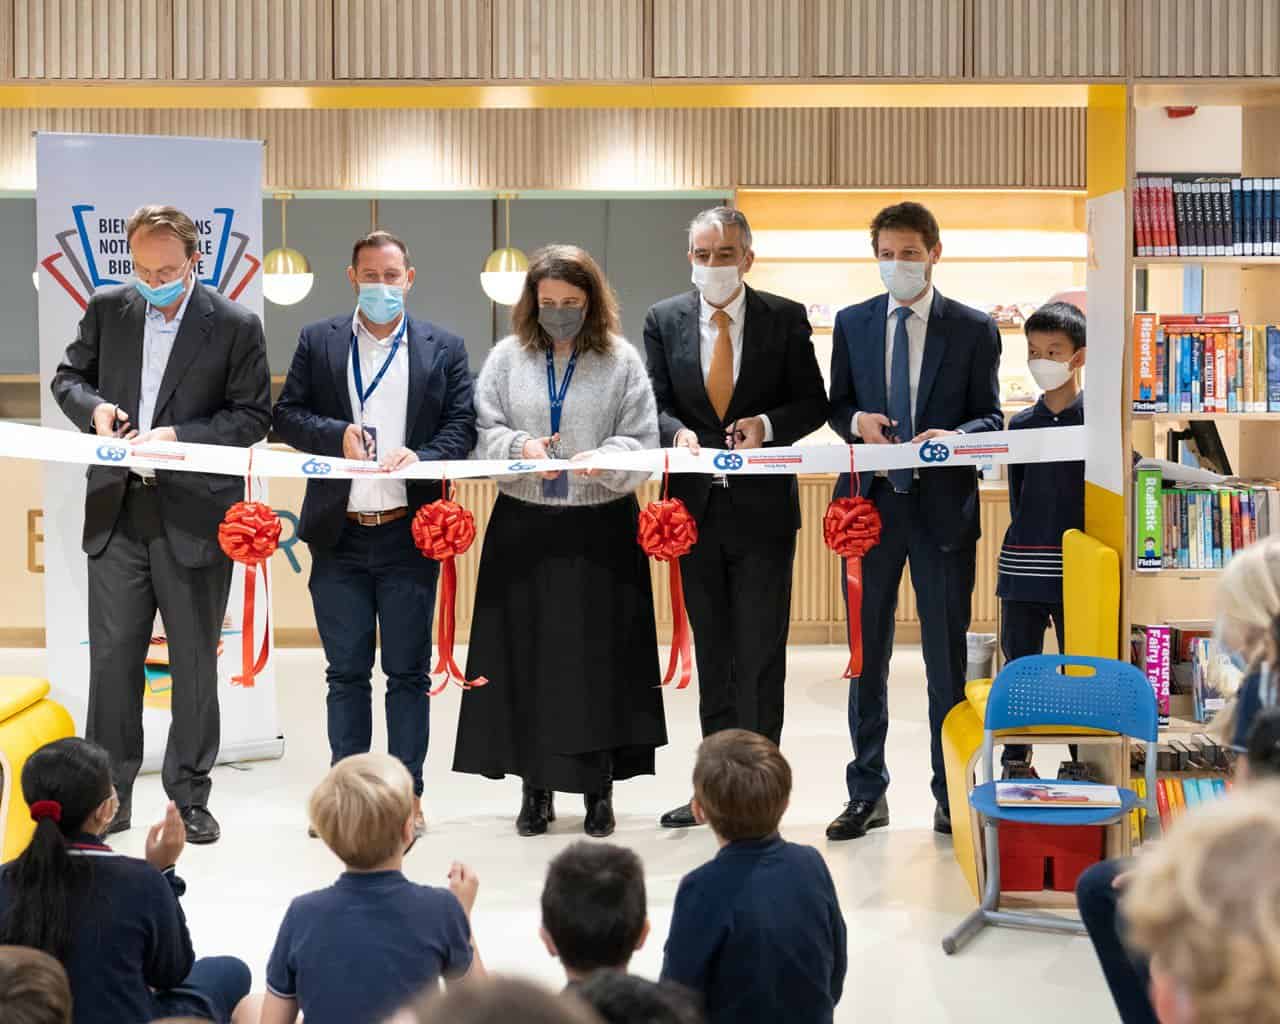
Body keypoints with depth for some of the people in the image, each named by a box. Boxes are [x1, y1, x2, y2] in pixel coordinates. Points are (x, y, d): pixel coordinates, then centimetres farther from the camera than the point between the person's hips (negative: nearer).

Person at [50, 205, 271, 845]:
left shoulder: (235, 327, -3)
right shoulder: (108, 310, 6)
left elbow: (253, 415, -4)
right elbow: (68, 377, 16)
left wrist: (179, 436, -16)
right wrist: (93, 407, -6)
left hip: (194, 519, -2)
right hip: (117, 512, 3)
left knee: (194, 662, 7)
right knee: (112, 656, 5)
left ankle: (190, 798, 19)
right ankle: (109, 798, 14)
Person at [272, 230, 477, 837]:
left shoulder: (444, 348, 6)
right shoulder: (317, 342, 8)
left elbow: (462, 426, 1)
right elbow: (286, 416, 4)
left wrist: (421, 457, -17)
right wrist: (337, 435, -13)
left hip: (409, 533, -1)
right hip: (339, 535, 1)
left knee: (409, 673, 4)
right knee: (346, 673, 7)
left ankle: (407, 794, 10)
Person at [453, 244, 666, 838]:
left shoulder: (622, 361, 2)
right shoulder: (507, 358, 6)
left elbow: (642, 443, -2)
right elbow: (482, 430, 3)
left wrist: (603, 461, -21)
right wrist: (519, 447, -16)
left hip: (601, 529, -1)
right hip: (522, 528, 1)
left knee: (598, 657, 0)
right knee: (527, 657, 3)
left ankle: (598, 790, 10)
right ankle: (536, 789, 13)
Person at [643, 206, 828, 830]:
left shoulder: (785, 319, 0)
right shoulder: (664, 321, 5)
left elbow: (812, 403, 1)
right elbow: (656, 404, 3)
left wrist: (768, 425, -17)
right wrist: (677, 431, -18)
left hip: (762, 505, -3)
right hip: (695, 505, 3)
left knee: (760, 655, -3)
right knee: (711, 654, 11)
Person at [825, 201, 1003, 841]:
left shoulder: (973, 329, 1)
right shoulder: (852, 324, 8)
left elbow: (991, 417, 1)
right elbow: (836, 404, 12)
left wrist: (954, 436, -19)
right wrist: (856, 421, -11)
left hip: (943, 506, -2)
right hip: (871, 501, 2)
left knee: (947, 656, 4)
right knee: (866, 655, 8)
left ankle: (952, 793, 15)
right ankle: (867, 793, 16)